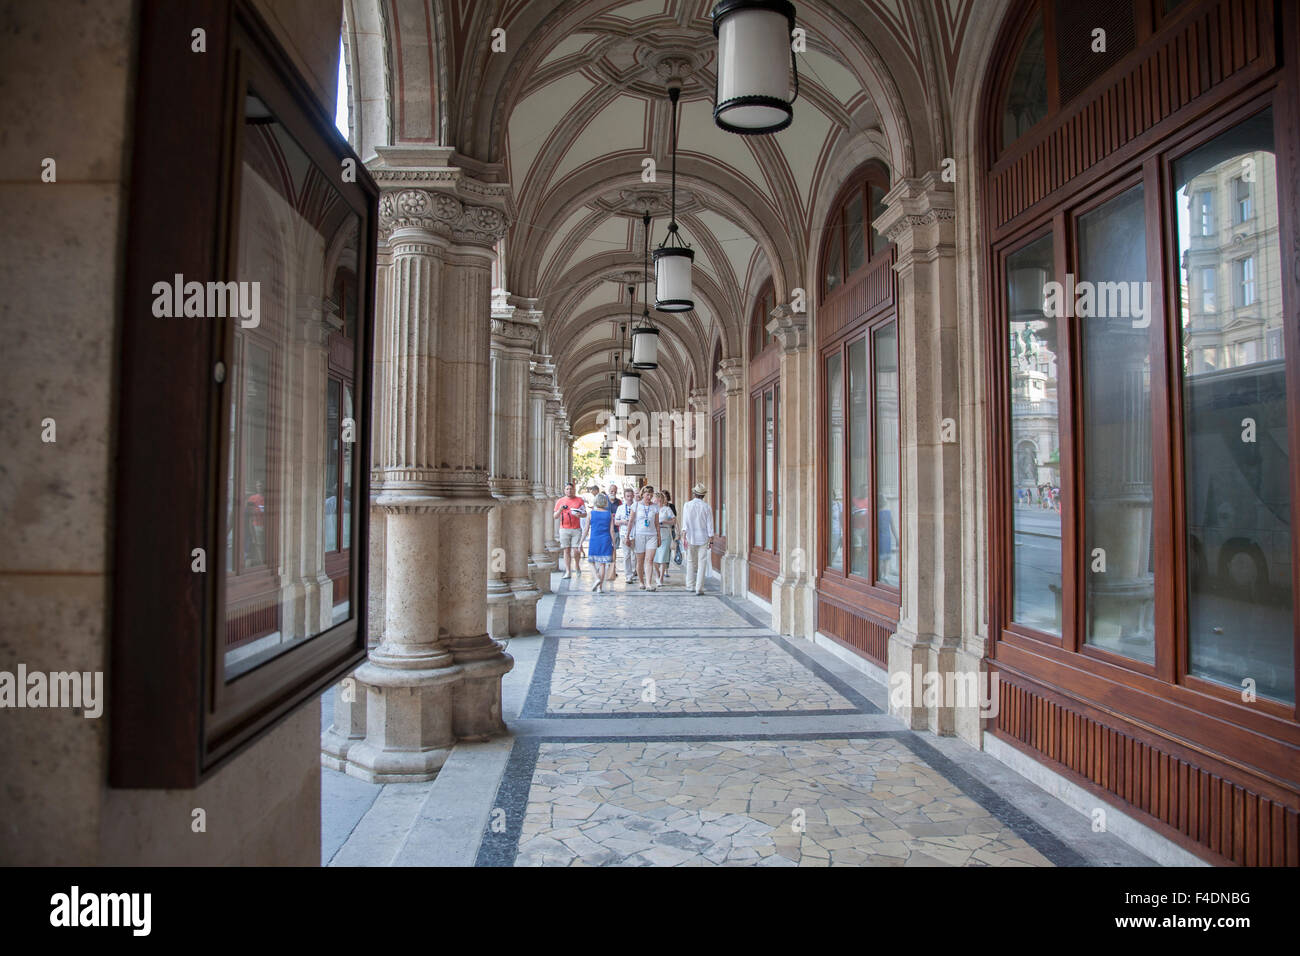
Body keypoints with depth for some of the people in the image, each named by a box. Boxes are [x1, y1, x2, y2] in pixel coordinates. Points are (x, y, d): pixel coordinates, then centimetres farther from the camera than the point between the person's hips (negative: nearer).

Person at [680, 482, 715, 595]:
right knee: (702, 563, 0)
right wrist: (711, 540, 6)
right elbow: (710, 525, -1)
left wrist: (684, 537, -8)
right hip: (703, 538, -1)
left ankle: (691, 585, 20)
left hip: (690, 537, 1)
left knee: (691, 562, 14)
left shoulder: (687, 505, -3)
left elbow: (685, 523, -8)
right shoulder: (707, 507, -2)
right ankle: (699, 588, -4)